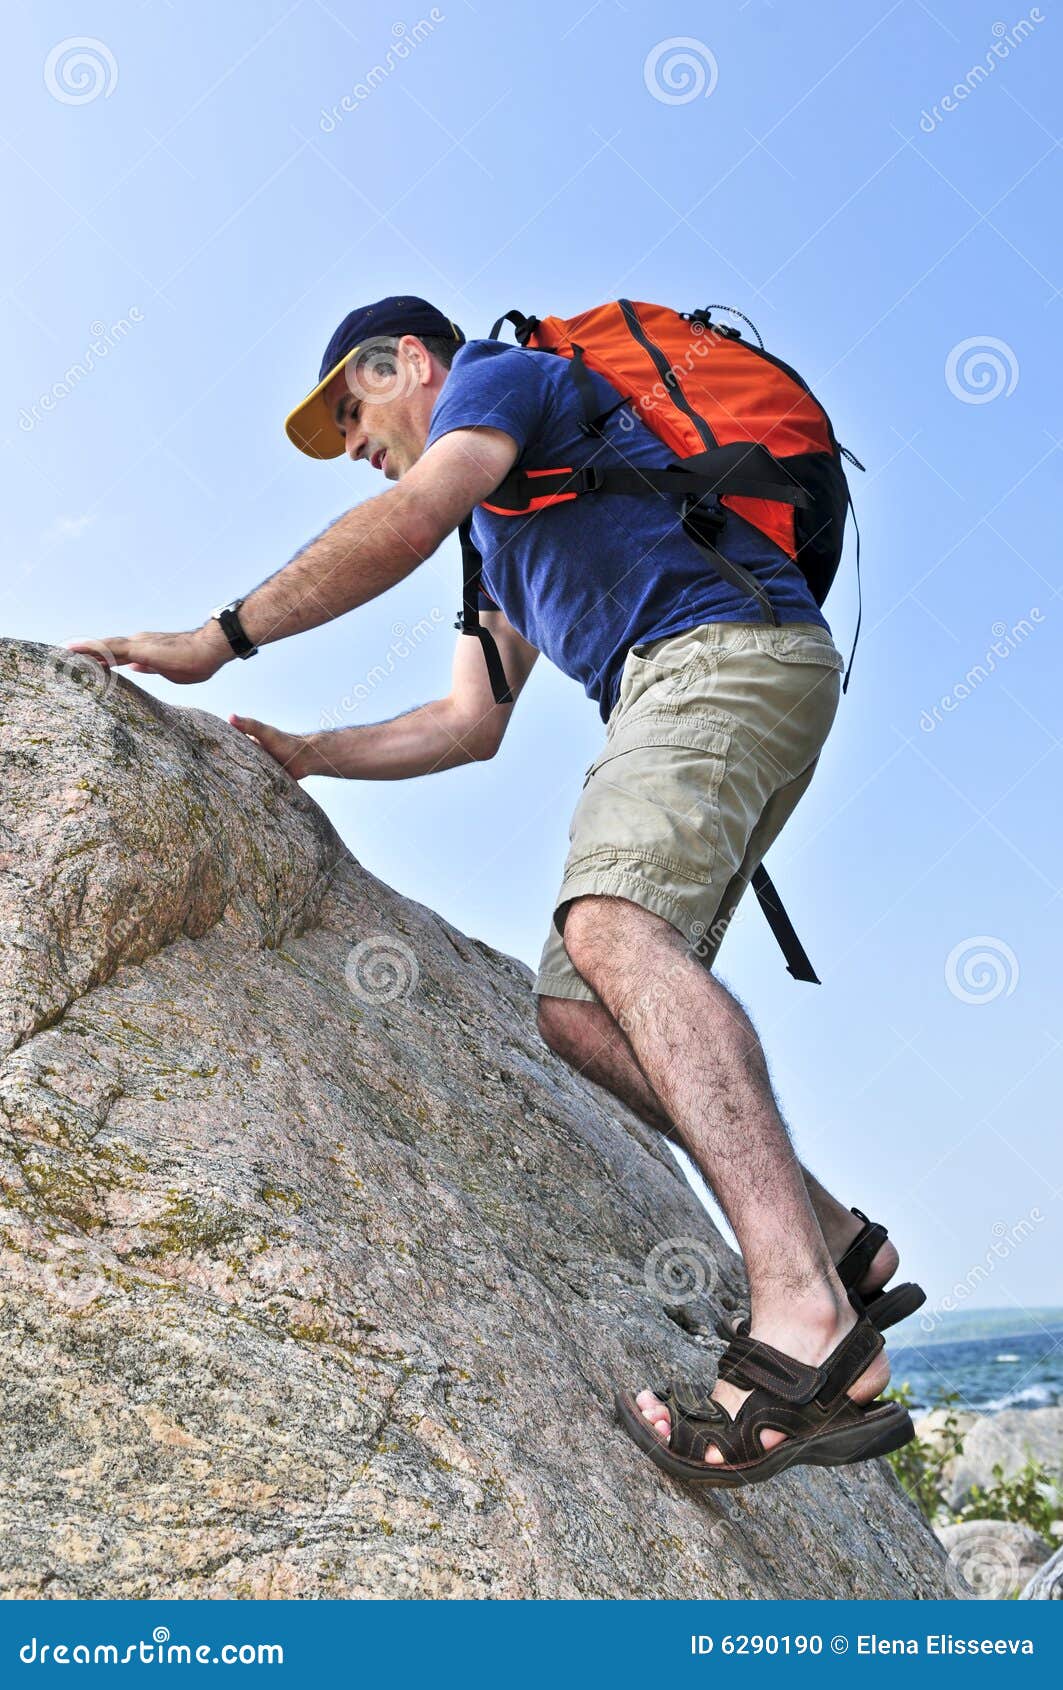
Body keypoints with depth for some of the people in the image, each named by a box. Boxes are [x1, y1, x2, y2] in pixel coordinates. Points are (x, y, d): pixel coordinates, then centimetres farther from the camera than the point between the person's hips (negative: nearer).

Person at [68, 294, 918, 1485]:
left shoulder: (495, 370, 9)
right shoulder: (504, 533, 34)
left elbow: (404, 525, -12)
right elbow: (469, 725, 33)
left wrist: (216, 640, -8)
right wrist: (303, 754, 27)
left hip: (729, 647, -9)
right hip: (691, 683, 9)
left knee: (613, 924, -31)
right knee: (578, 1011, -1)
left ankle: (807, 1322, -42)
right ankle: (835, 1245, -1)